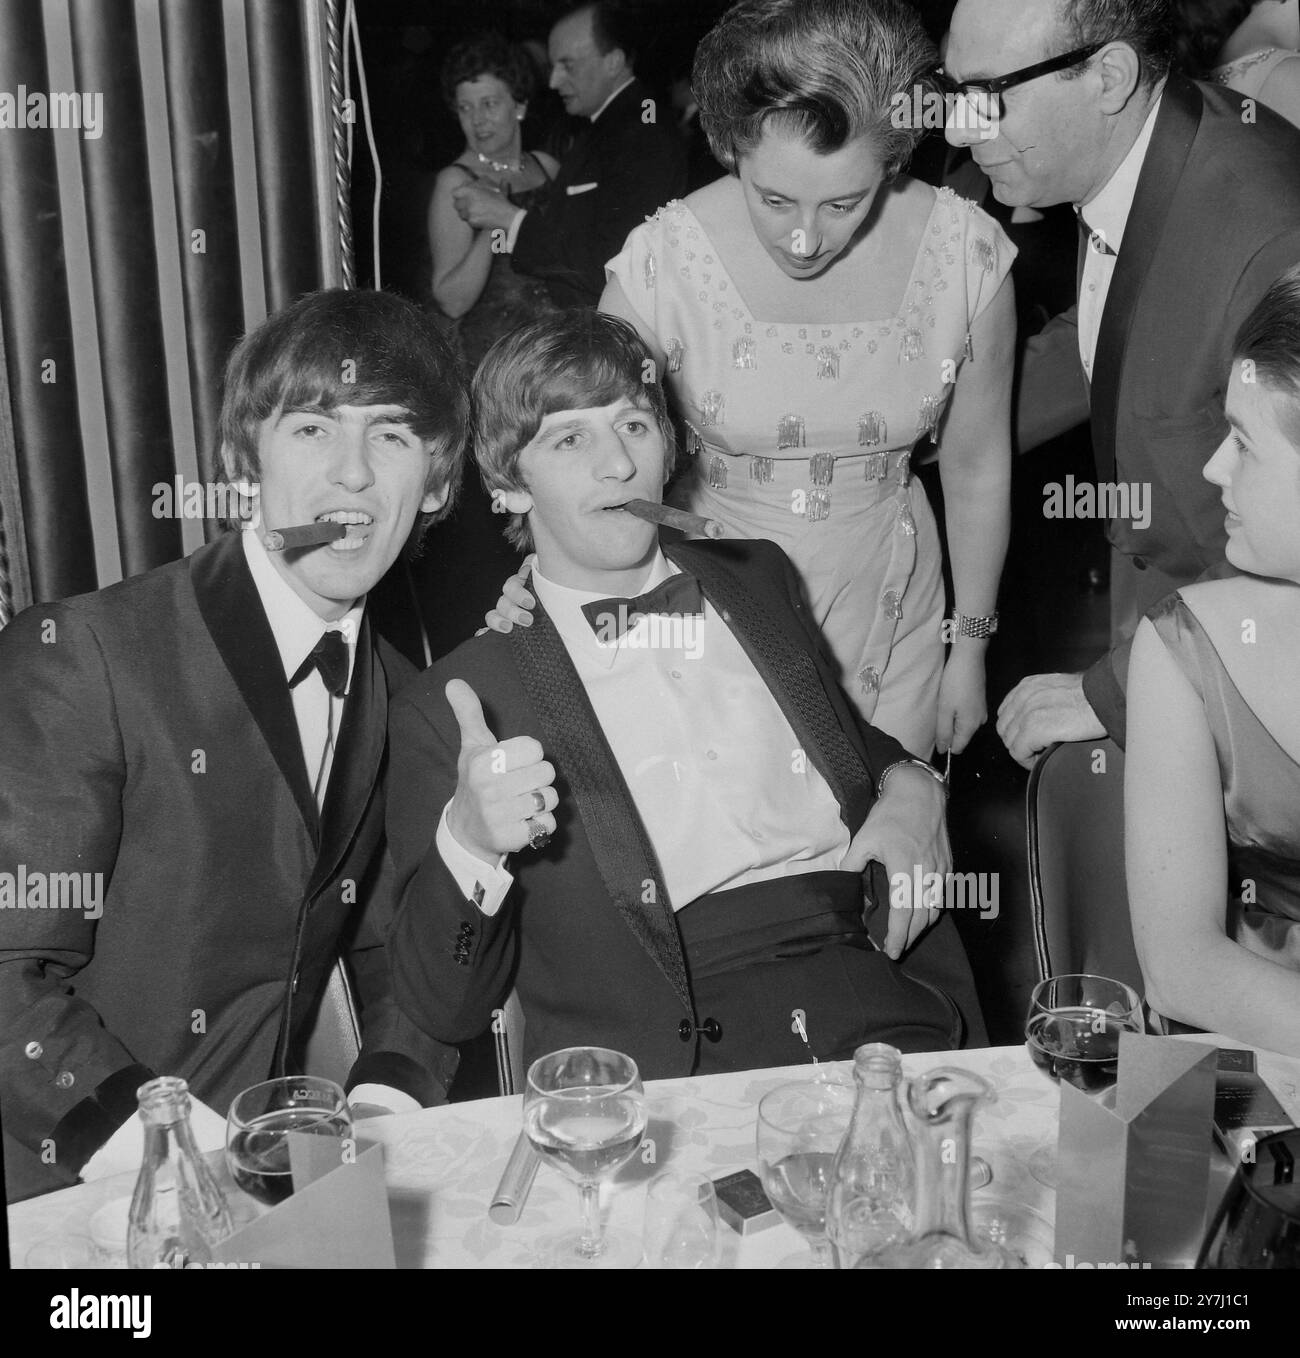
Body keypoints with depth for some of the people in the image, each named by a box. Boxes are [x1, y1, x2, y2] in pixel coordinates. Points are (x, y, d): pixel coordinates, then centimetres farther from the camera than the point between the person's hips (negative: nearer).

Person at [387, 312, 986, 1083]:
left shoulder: (758, 578, 20)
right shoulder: (454, 707, 5)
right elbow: (445, 1010, 4)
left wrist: (911, 786, 10)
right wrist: (467, 844, -17)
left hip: (884, 1013, 4)